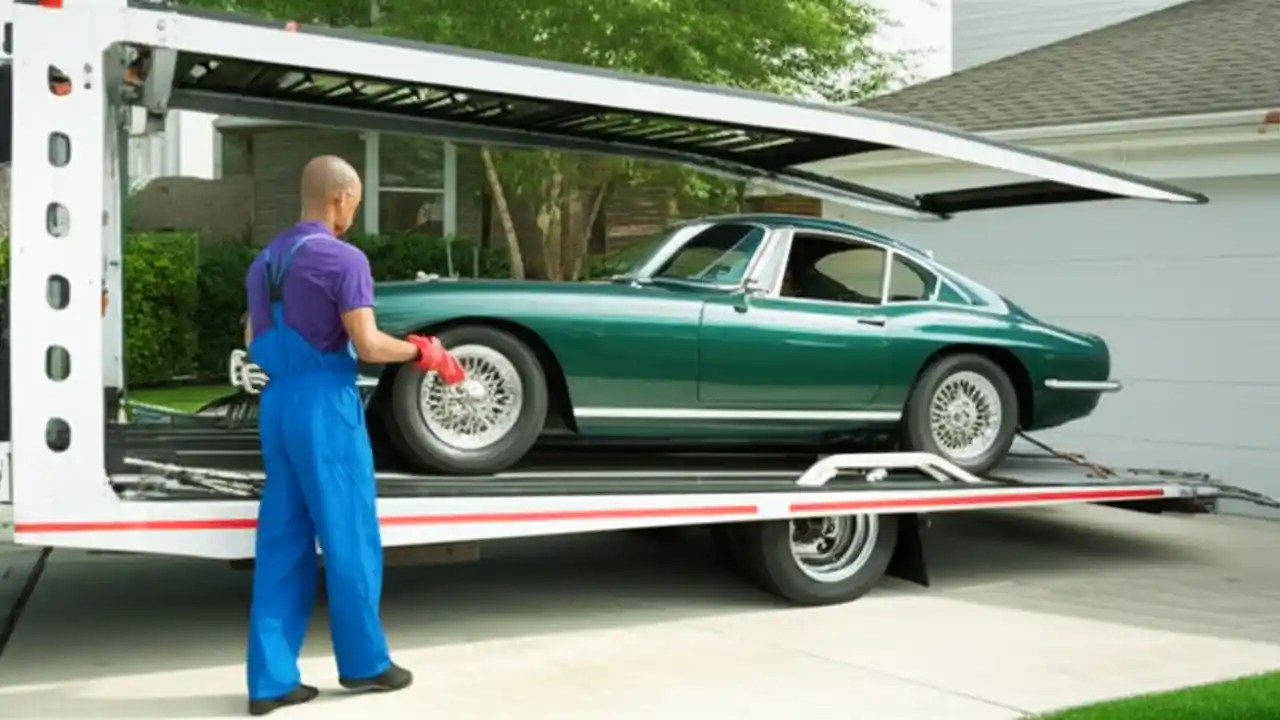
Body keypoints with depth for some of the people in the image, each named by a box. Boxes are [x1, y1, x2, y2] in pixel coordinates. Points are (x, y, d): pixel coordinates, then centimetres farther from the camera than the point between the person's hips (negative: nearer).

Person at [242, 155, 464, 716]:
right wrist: (422, 352, 0)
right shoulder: (343, 259, -11)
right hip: (325, 404, -7)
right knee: (347, 536, 5)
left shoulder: (265, 260, 14)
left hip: (276, 404, 7)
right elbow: (367, 345, -16)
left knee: (281, 541, 9)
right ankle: (363, 661, 18)